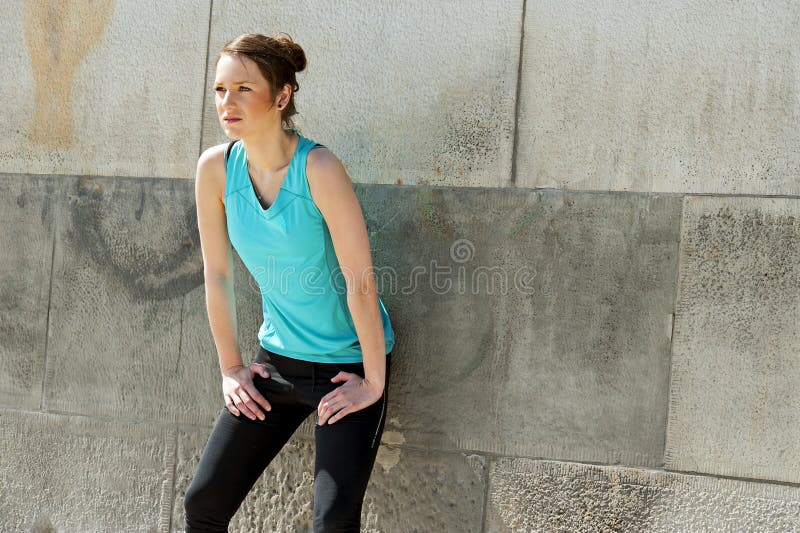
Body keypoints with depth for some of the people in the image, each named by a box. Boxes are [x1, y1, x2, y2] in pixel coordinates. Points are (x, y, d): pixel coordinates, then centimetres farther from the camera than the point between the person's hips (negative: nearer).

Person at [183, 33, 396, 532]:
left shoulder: (319, 168, -23)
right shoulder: (216, 167, -8)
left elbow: (361, 280, -21)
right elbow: (217, 274, 1)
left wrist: (373, 381, -16)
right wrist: (231, 368, 6)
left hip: (348, 364, -5)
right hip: (277, 360, 5)